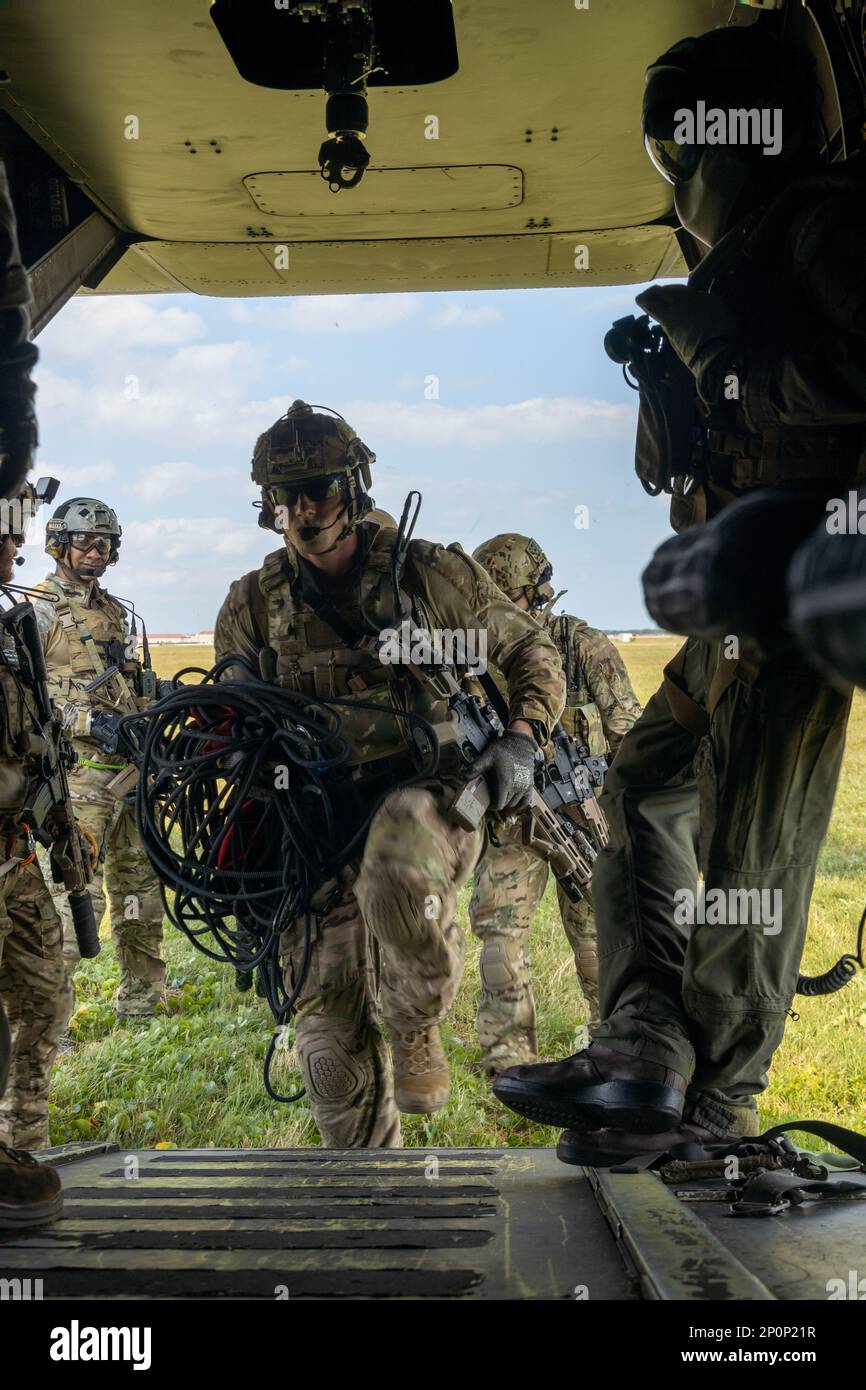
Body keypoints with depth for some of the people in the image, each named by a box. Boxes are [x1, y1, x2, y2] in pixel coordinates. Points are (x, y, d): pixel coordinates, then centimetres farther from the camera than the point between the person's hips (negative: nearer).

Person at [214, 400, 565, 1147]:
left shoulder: (431, 573, 1)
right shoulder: (253, 606, 8)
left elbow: (532, 651, 11)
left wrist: (522, 739, -6)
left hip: (426, 795, -3)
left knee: (396, 877, -39)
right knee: (331, 1027, 1)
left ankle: (418, 1024, -9)